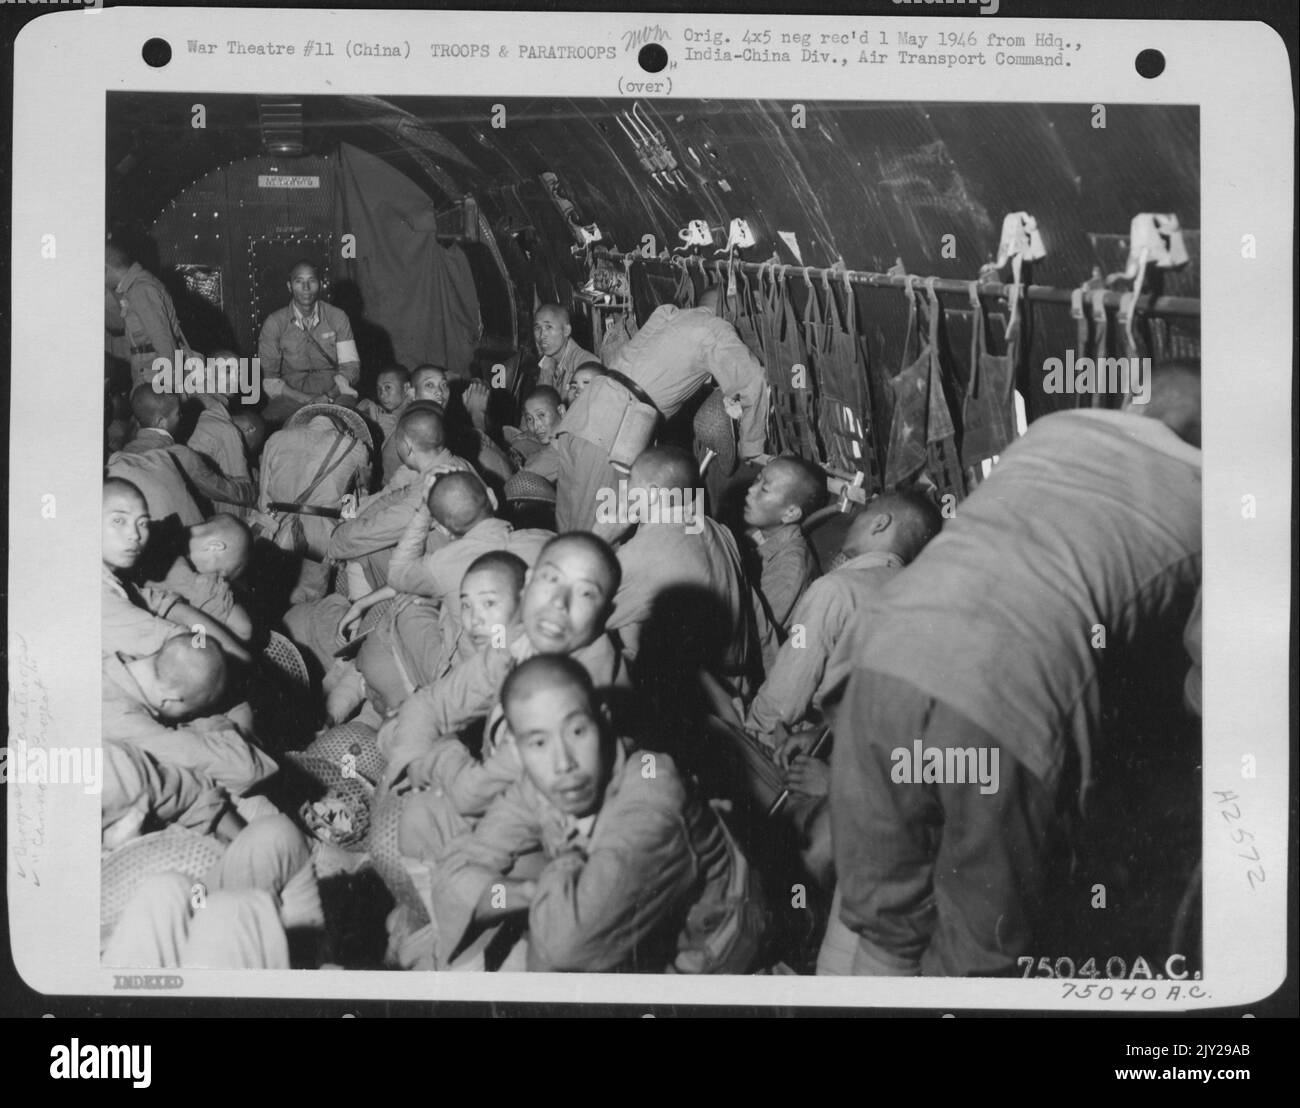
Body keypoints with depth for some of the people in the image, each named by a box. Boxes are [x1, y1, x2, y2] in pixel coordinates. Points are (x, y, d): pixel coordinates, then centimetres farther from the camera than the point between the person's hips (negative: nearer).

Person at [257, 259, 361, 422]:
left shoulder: (337, 318, 7)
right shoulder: (274, 323, 3)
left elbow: (350, 367, 3)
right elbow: (268, 379, -1)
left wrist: (327, 398, -17)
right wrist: (308, 399, -15)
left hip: (334, 395, 1)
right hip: (291, 396, -1)